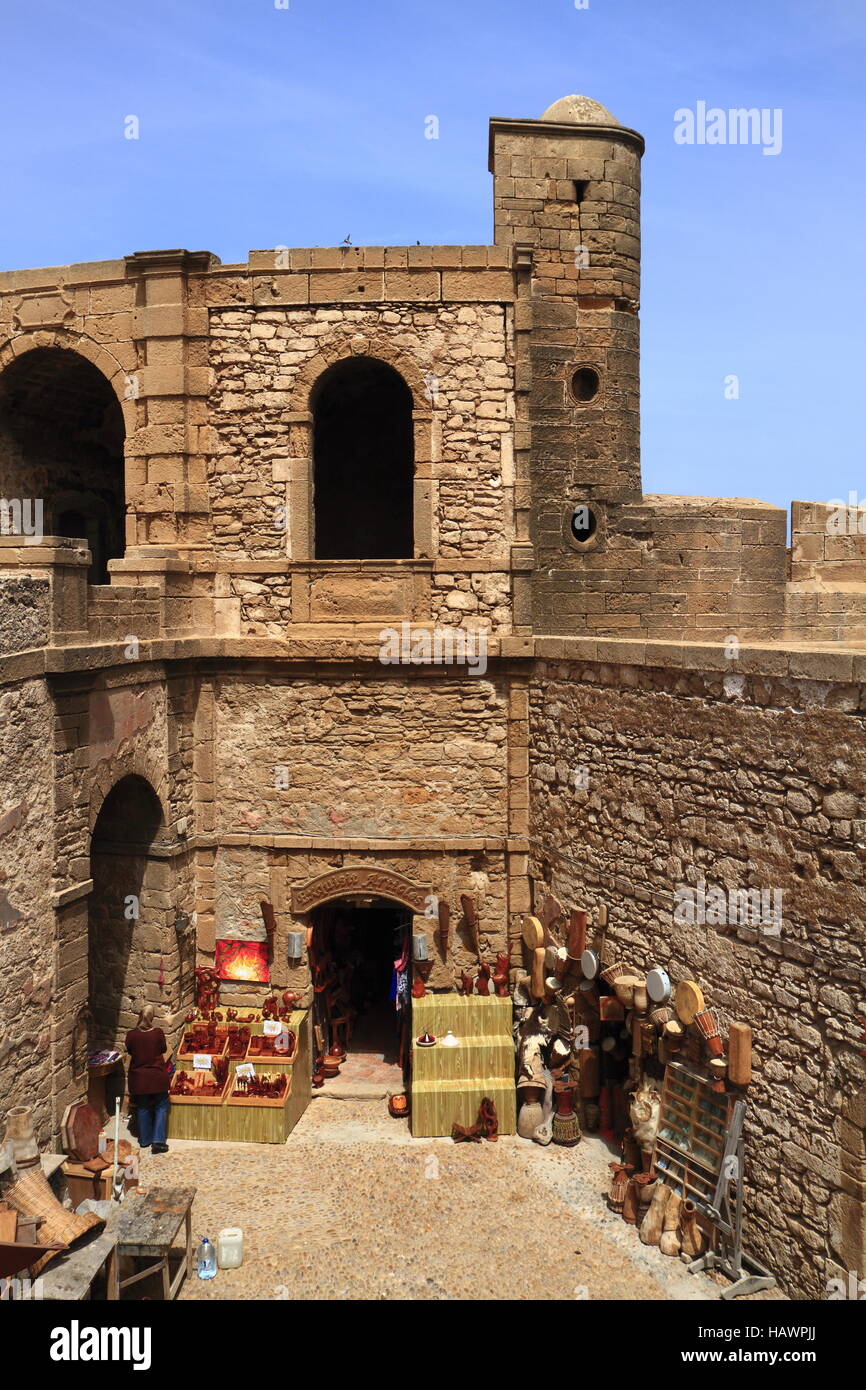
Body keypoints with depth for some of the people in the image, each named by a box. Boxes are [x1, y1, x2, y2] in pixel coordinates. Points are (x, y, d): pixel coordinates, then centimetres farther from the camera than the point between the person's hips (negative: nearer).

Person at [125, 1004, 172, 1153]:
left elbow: (129, 1051, 6)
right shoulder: (158, 1033, -13)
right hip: (157, 1077, -2)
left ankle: (145, 1140, 26)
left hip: (138, 1078, 2)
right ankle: (158, 1141, 1)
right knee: (161, 1107, 10)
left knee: (143, 1108, 17)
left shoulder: (131, 1034, -10)